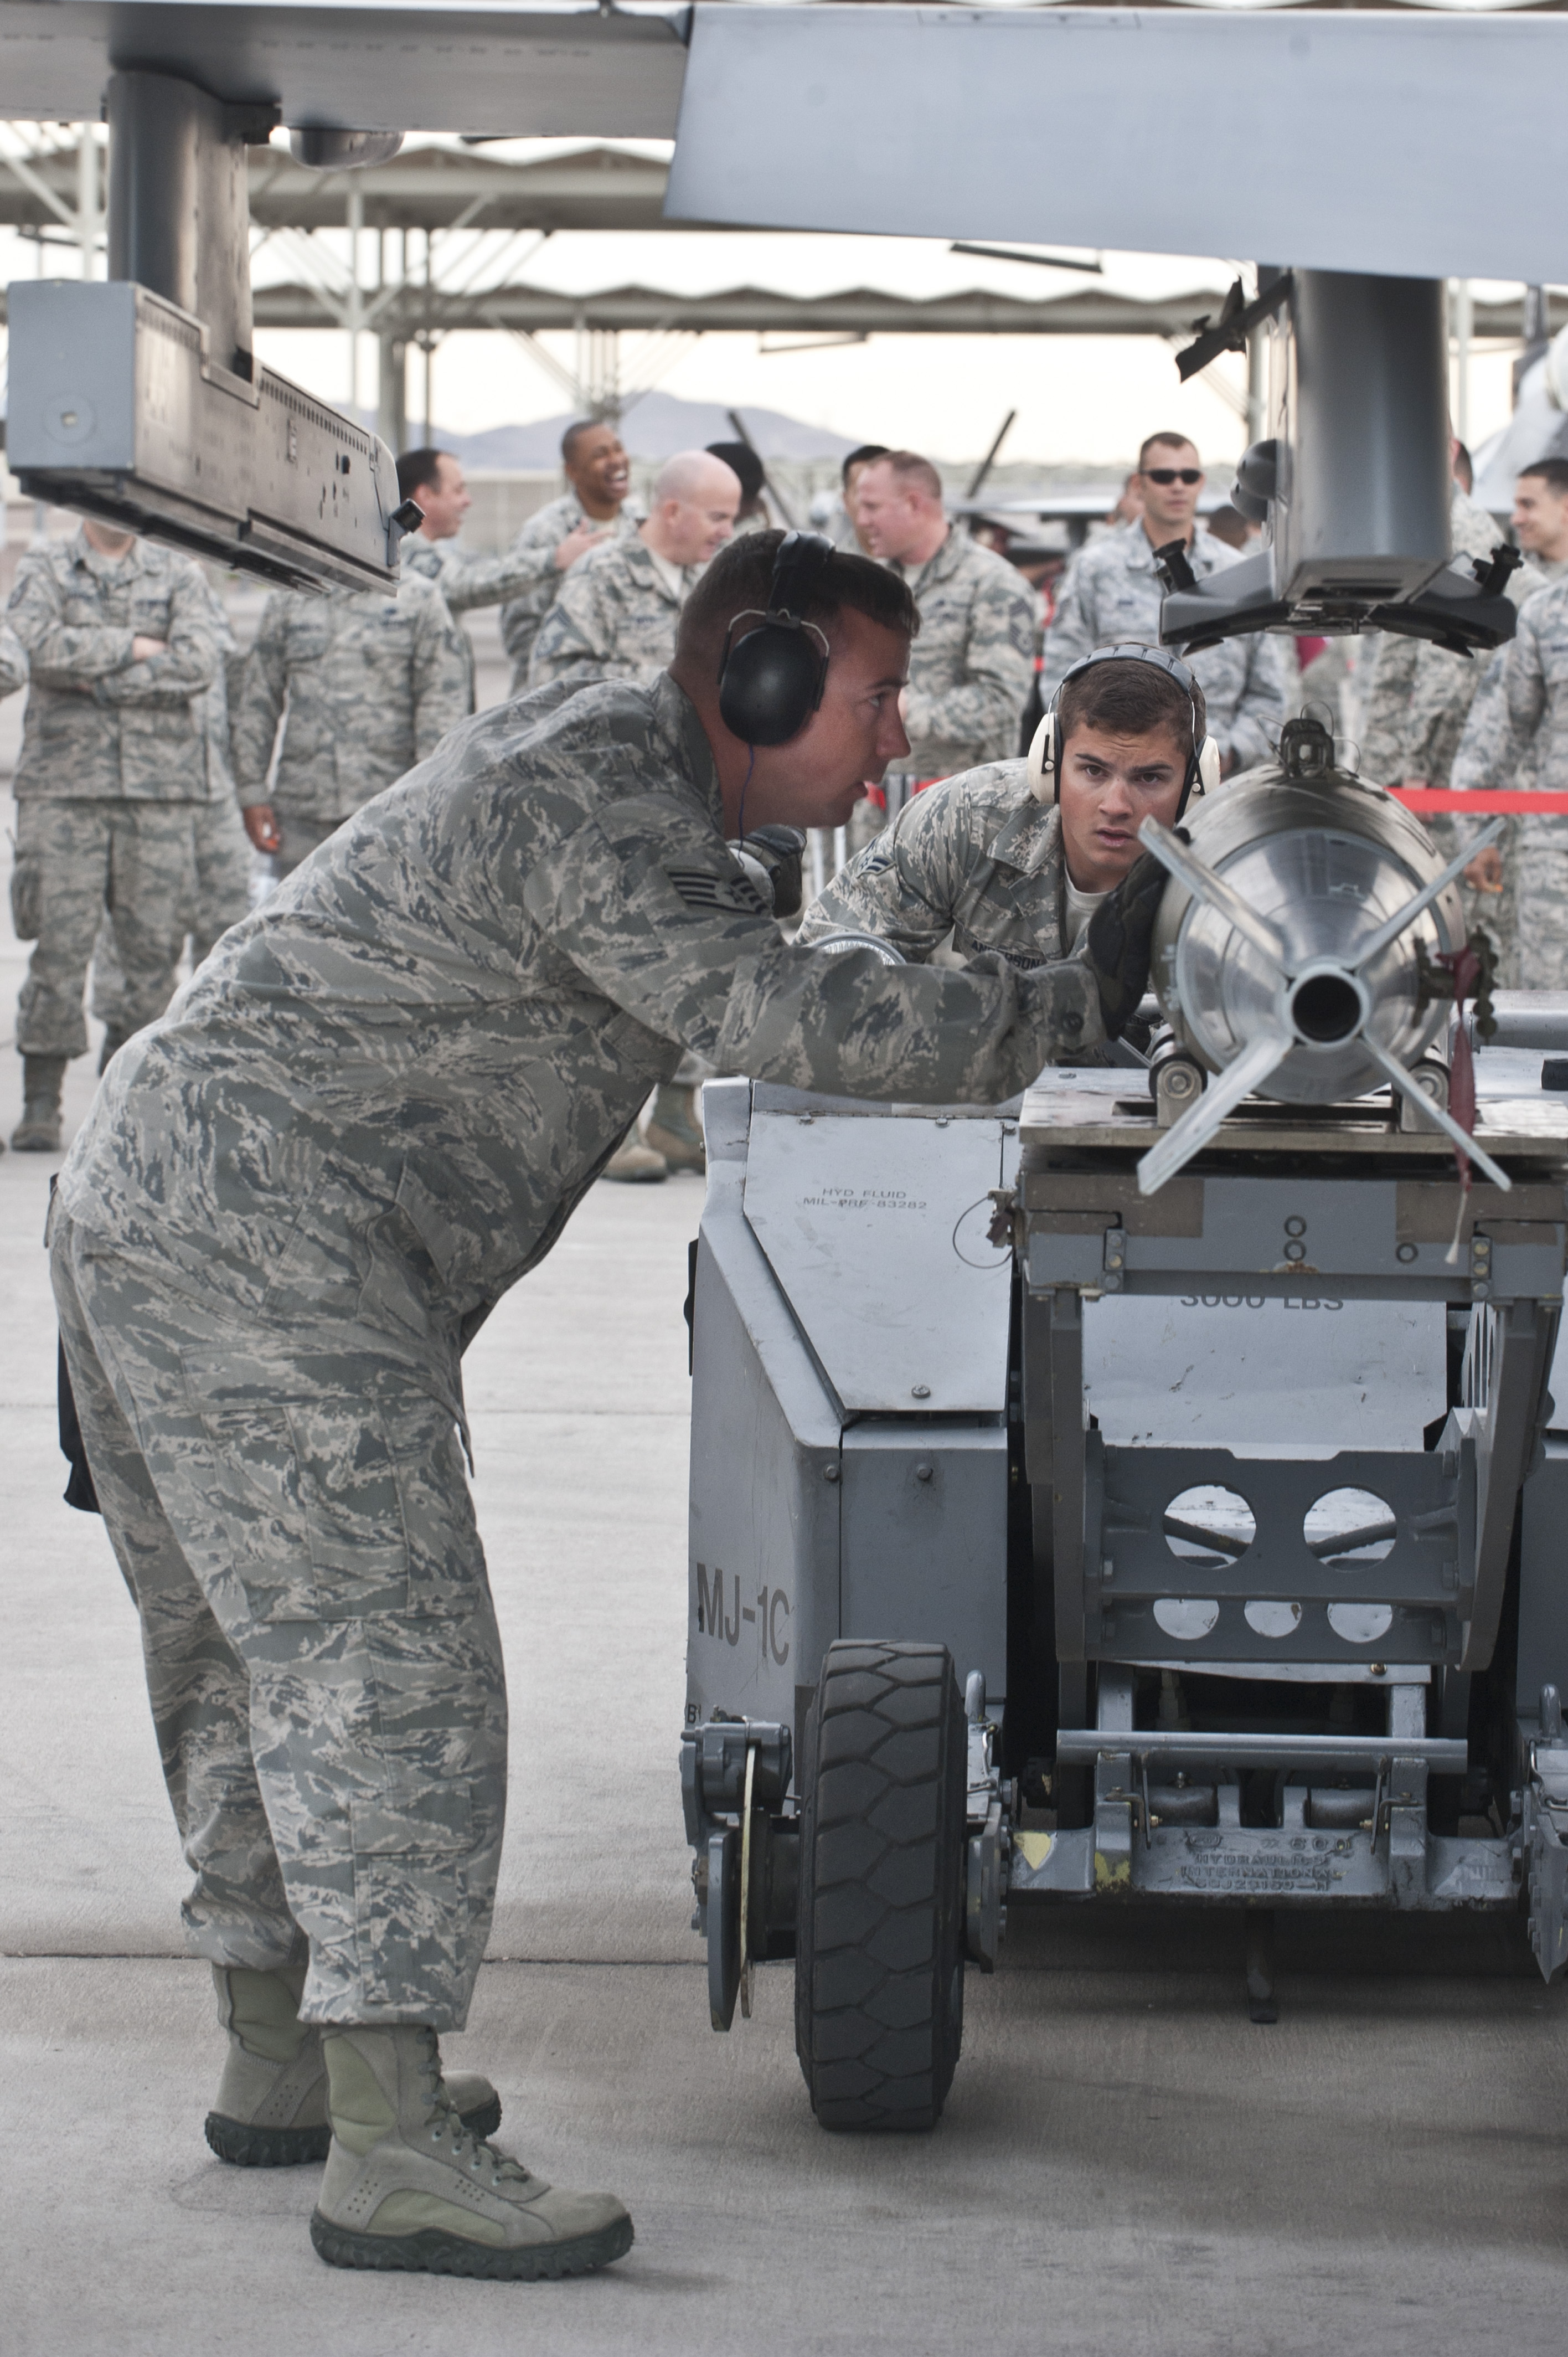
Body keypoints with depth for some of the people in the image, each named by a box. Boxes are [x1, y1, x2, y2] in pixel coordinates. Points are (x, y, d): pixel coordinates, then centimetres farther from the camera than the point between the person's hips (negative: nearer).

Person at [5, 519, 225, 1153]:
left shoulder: (181, 577, 10)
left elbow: (201, 660, -8)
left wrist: (100, 677, -11)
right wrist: (134, 646, -8)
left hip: (160, 790, 1)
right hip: (64, 785, -1)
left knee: (156, 947, 0)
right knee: (58, 947, -4)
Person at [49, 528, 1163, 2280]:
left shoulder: (592, 744, 17)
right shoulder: (598, 808, -16)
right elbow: (785, 1020, -27)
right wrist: (1069, 1011, -19)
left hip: (139, 1202, 11)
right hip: (259, 1235, -11)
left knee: (254, 1658, 18)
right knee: (387, 1662, -13)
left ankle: (283, 2063, 30)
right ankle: (387, 2155, -17)